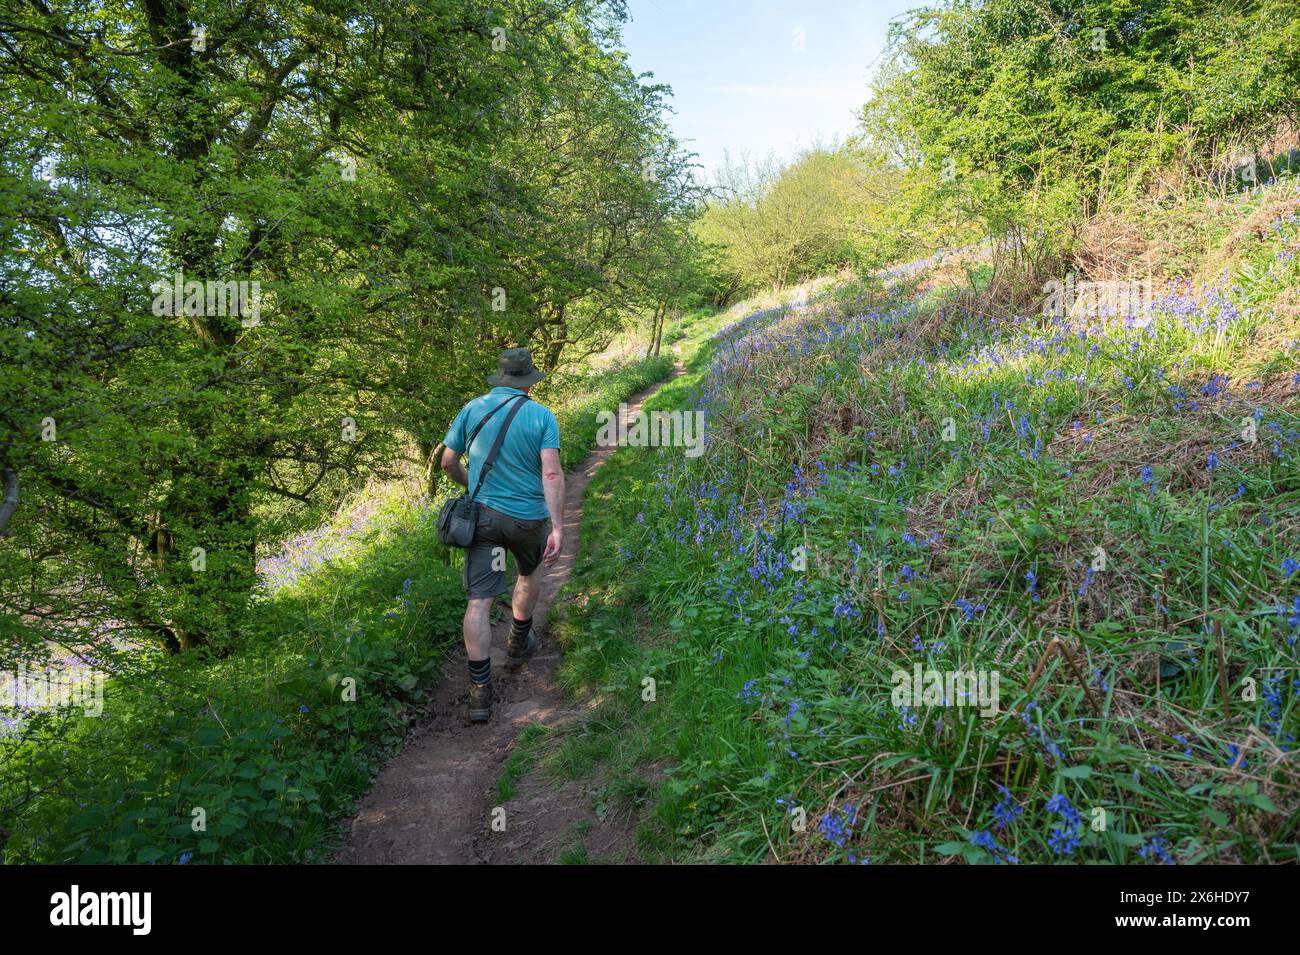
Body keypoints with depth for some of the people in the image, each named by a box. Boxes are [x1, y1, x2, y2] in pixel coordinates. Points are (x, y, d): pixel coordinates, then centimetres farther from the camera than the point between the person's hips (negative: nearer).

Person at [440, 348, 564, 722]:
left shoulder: (472, 409, 0)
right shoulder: (542, 416, -7)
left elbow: (448, 462, 6)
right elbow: (552, 474, -17)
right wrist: (558, 528, -19)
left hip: (483, 515, 1)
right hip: (529, 518, 0)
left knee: (479, 601, -1)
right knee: (527, 575, 29)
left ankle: (479, 691, -4)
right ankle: (519, 645, 47)